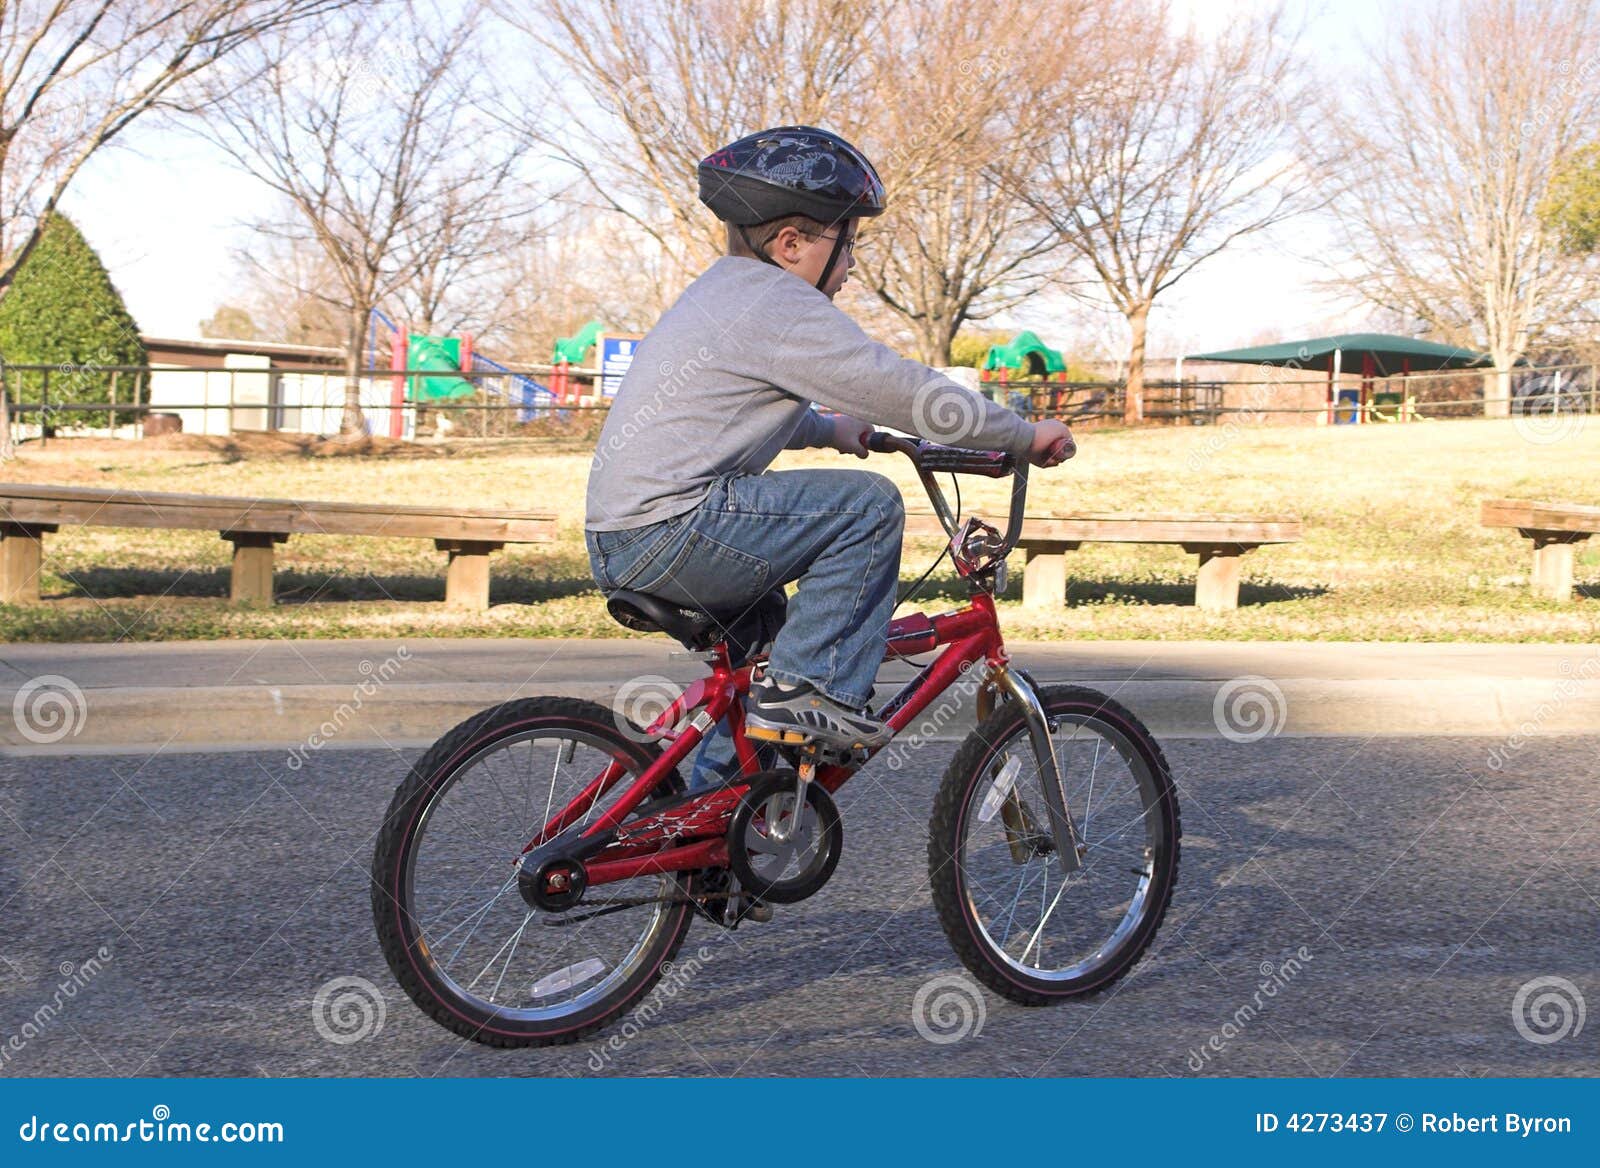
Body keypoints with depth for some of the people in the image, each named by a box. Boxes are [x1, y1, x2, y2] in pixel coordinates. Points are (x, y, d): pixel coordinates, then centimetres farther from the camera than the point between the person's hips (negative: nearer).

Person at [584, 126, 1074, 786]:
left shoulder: (721, 289, 20)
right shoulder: (781, 306, -11)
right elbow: (904, 392, -13)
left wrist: (827, 428, 42)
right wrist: (1026, 438, -4)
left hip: (616, 542, 11)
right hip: (668, 530, -11)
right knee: (869, 505, -10)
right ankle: (806, 688, -9)